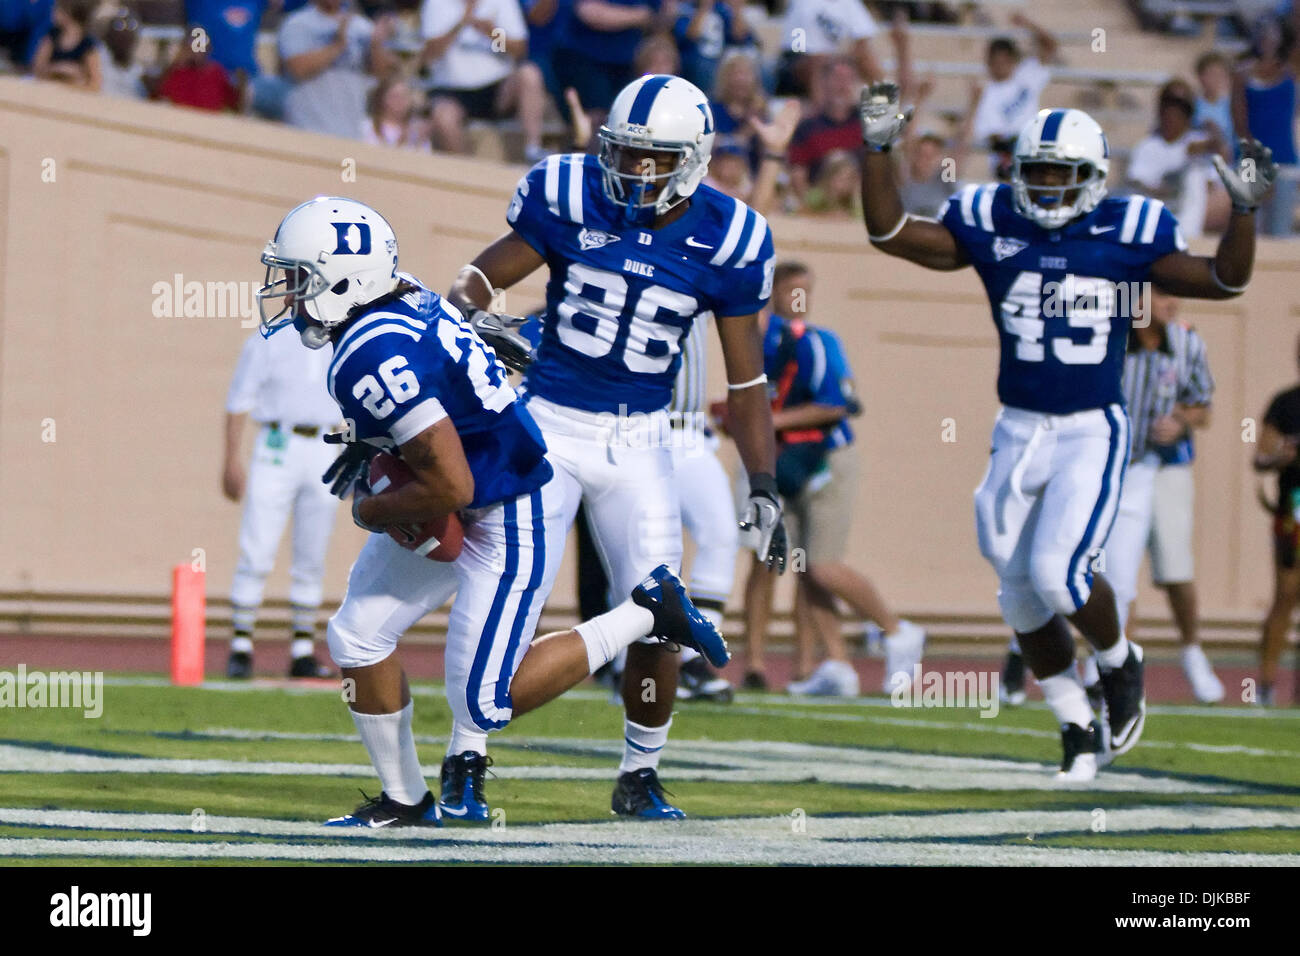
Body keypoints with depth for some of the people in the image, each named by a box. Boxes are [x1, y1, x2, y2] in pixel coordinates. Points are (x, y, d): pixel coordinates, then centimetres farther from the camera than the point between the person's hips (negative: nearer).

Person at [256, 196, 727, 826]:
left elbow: (450, 488, -31)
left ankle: (646, 613, 6)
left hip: (510, 521, -10)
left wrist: (369, 512, -14)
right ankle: (404, 800, 20)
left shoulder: (373, 359, -30)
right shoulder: (402, 300, -1)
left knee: (484, 700, -6)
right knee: (358, 639, 7)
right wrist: (369, 448, 7)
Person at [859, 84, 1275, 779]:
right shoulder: (990, 225, 0)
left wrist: (1244, 211, -20)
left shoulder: (1126, 233, -5)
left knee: (1057, 573, -18)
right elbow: (888, 233, -3)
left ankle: (1118, 661, 15)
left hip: (1092, 433, -4)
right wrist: (877, 151, -12)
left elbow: (1222, 280, -6)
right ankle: (1076, 726, 27)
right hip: (1018, 431, 4)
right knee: (1020, 591, 8)